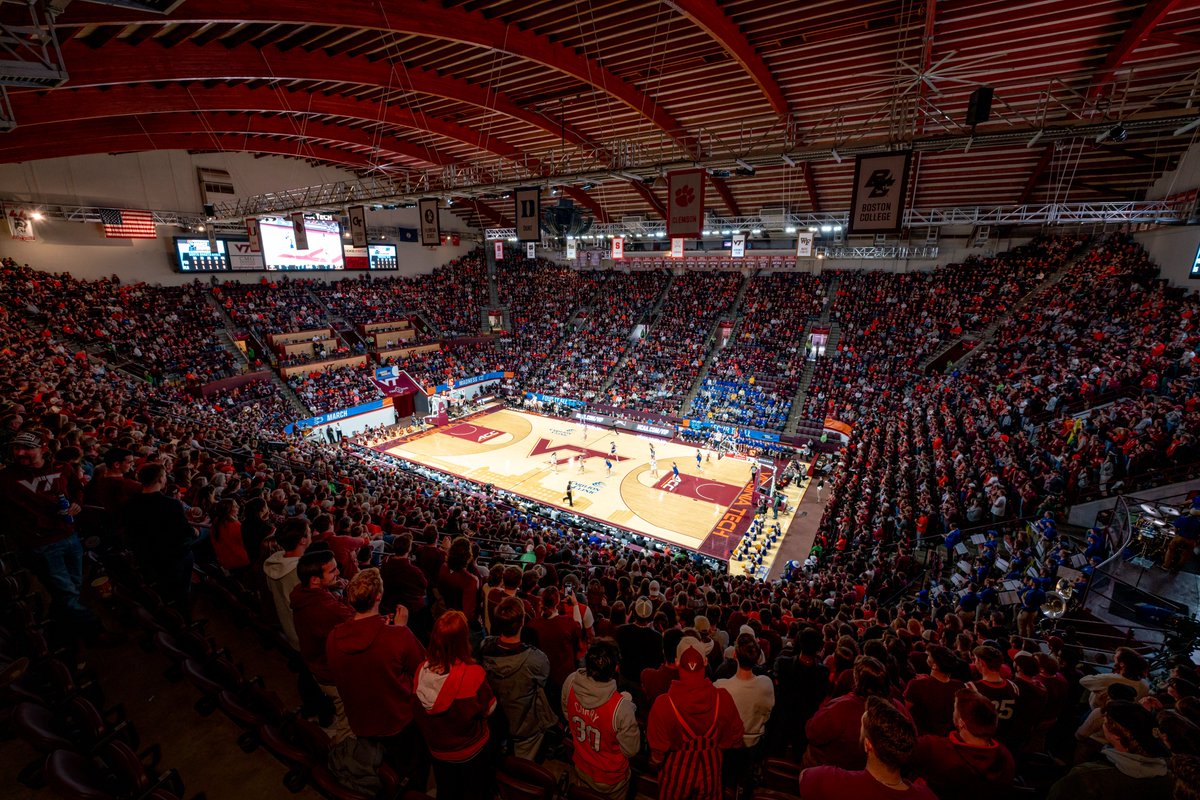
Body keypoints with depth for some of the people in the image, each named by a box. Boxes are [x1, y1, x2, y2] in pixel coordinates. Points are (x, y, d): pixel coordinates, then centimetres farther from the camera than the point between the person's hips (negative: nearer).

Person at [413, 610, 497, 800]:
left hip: (437, 750, 3)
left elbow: (418, 711, -4)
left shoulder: (421, 670, -23)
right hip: (471, 751, -3)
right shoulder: (473, 673, -35)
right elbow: (489, 709, -16)